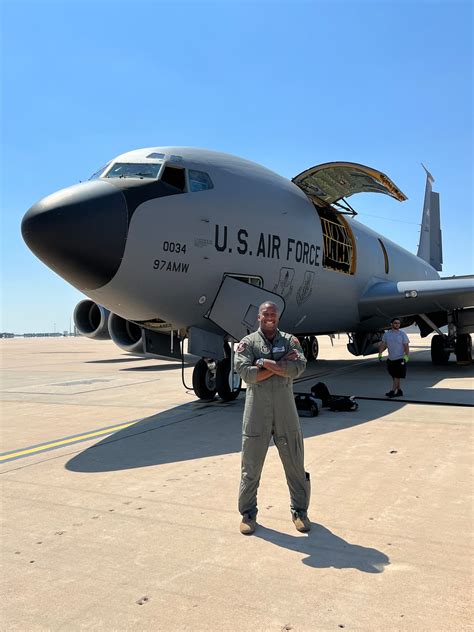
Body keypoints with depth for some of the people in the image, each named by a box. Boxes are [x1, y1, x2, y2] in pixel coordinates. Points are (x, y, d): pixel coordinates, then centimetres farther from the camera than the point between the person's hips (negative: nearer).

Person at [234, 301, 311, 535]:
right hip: (256, 413, -1)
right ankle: (248, 513, 25)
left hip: (286, 412, 1)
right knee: (251, 466, 8)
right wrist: (281, 364, -13)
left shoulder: (290, 341, 5)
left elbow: (298, 367, -13)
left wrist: (265, 363, -15)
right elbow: (247, 374, -14)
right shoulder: (247, 343, 1)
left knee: (295, 465, 11)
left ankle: (299, 511, 29)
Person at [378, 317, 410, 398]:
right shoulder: (386, 334, 5)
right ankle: (399, 391, 22)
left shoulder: (402, 334, -5)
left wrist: (406, 356, -18)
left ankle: (392, 391, -8)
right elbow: (383, 345, 8)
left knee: (397, 376, -7)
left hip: (400, 359, -5)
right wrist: (380, 353, -4)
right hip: (391, 359, 5)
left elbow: (406, 346, -8)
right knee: (394, 376, 11)